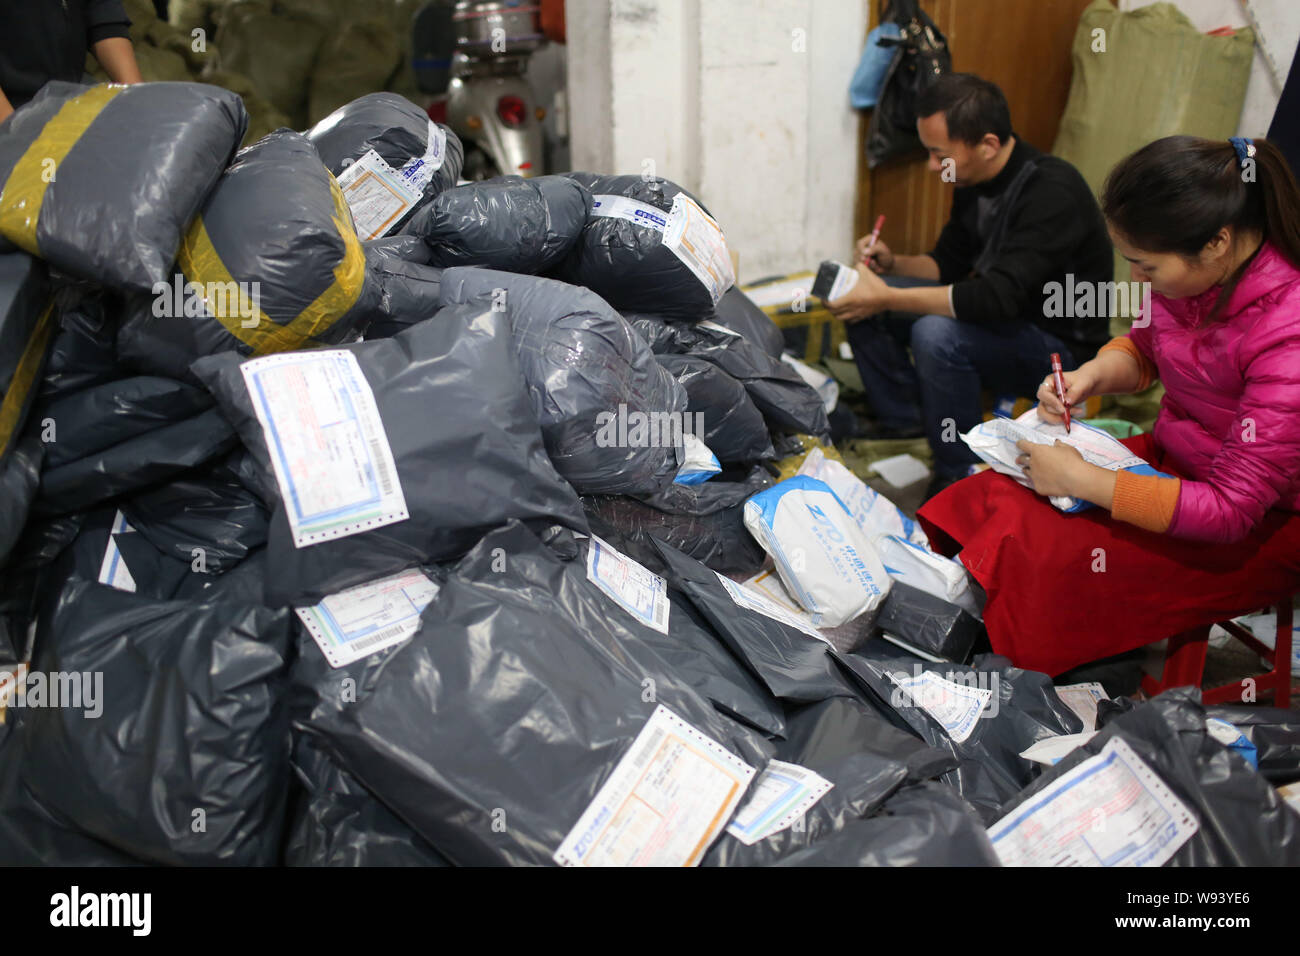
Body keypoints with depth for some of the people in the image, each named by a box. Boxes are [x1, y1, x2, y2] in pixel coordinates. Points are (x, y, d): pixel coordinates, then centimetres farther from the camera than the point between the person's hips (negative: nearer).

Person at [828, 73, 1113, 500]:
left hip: (1060, 344, -8)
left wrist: (888, 298, -34)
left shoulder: (1052, 192, -27)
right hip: (998, 317, 8)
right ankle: (903, 417, 8)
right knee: (860, 303, -2)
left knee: (937, 333, -36)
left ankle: (959, 480, -19)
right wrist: (893, 263, -7)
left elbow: (997, 298, -36)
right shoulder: (973, 182, 0)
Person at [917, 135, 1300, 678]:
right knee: (990, 499, -11)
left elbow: (1230, 509, -29)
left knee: (1042, 556, -24)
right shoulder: (1191, 271, -9)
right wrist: (1091, 376, -9)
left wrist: (1080, 479, -26)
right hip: (1168, 458, 8)